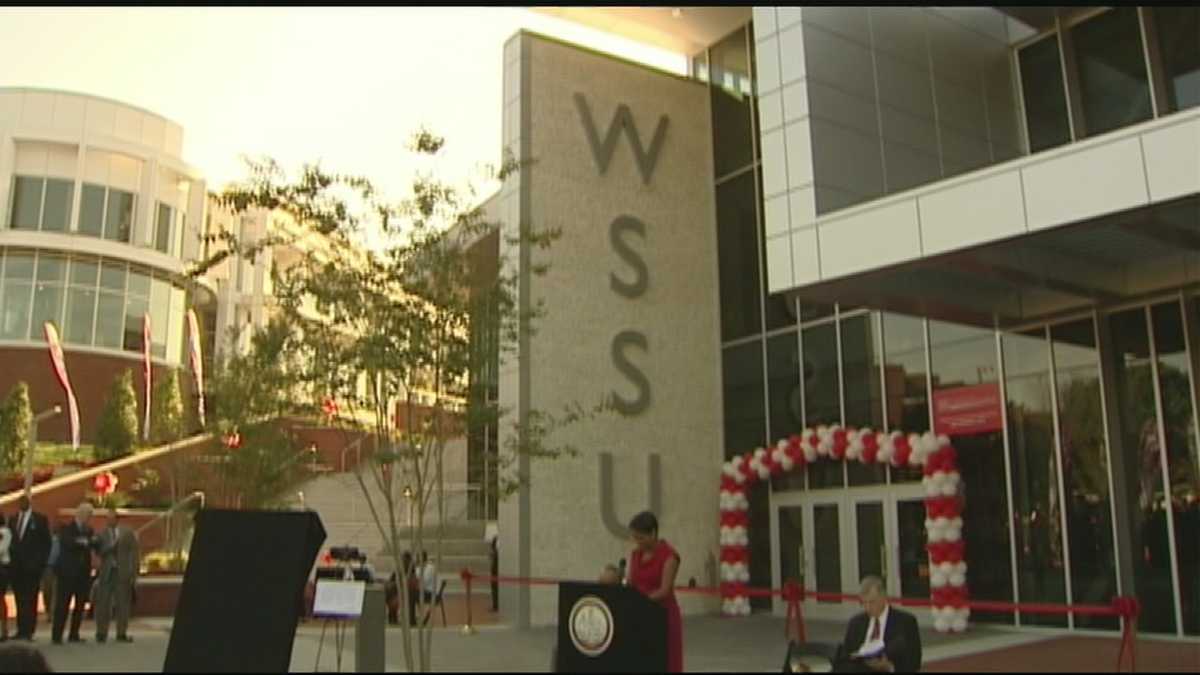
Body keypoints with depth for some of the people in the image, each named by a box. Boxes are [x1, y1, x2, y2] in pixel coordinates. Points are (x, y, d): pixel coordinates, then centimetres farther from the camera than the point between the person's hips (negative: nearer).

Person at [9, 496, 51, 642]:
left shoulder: (40, 519, 1)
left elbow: (47, 542, 0)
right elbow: (12, 540, 18)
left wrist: (40, 562, -6)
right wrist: (12, 557, 4)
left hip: (32, 566, -4)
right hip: (16, 565, 4)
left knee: (30, 599, -5)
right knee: (19, 599, 4)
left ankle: (28, 631, -4)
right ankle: (21, 630, 7)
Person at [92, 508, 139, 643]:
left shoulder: (128, 533, 4)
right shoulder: (102, 534, 8)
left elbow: (134, 553, 3)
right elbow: (98, 552, -1)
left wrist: (134, 574, -2)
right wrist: (110, 546, -19)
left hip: (123, 573, -1)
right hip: (106, 572, 1)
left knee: (123, 604, 3)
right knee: (103, 603, 0)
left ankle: (121, 634, 10)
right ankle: (101, 633, 9)